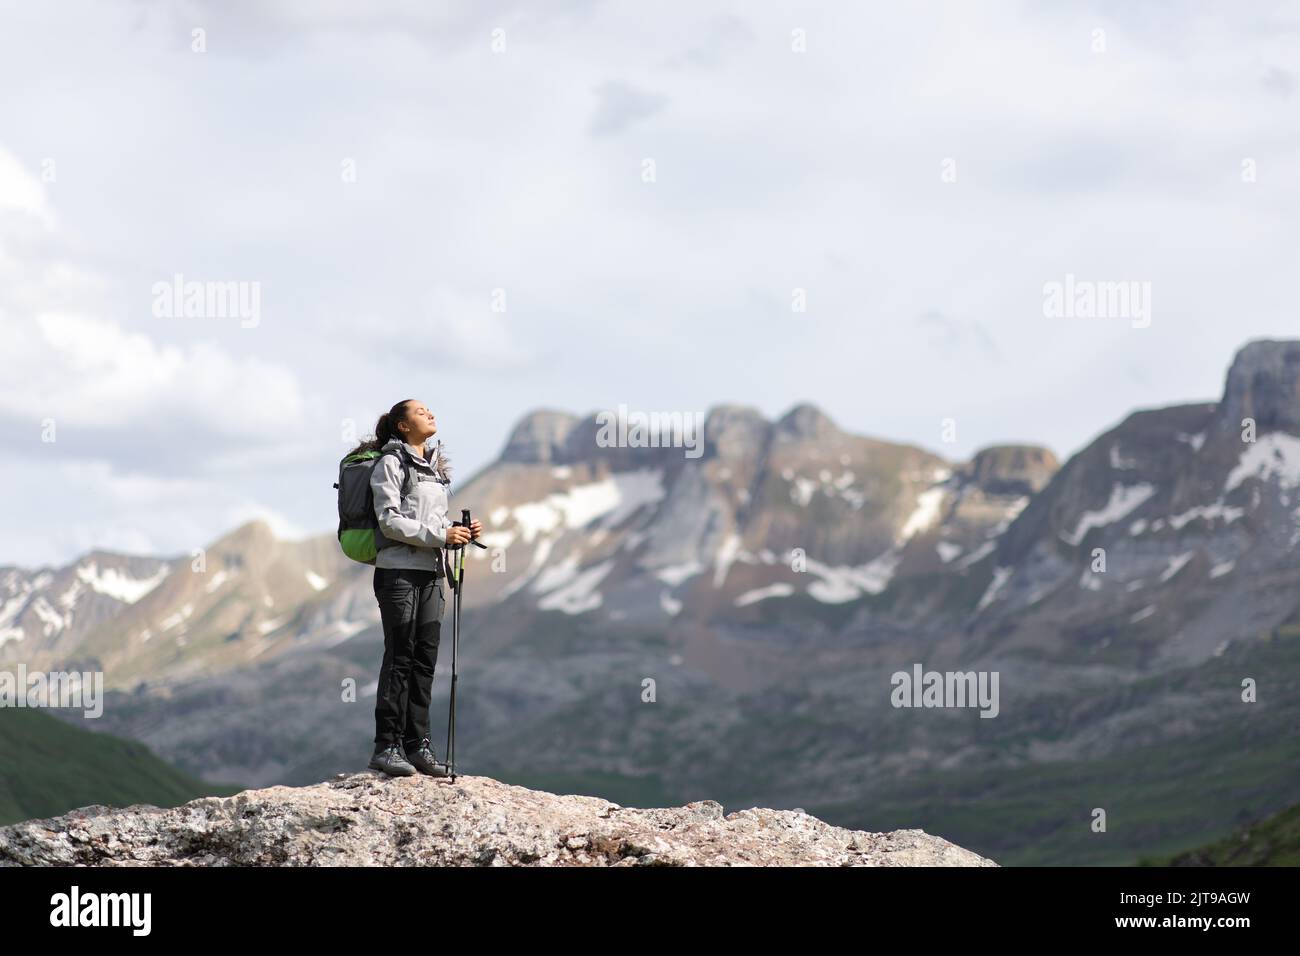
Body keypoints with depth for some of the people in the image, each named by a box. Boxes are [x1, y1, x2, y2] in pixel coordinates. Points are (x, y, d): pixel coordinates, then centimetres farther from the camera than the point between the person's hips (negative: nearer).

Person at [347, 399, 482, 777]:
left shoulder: (437, 466, 18)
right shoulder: (391, 463, -4)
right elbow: (389, 520, -13)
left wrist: (461, 534, 2)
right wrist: (439, 536, -17)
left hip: (432, 572, 7)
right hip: (398, 570, -7)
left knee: (426, 658, 4)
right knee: (400, 657, -7)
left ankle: (418, 743, 8)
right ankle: (387, 746, -4)